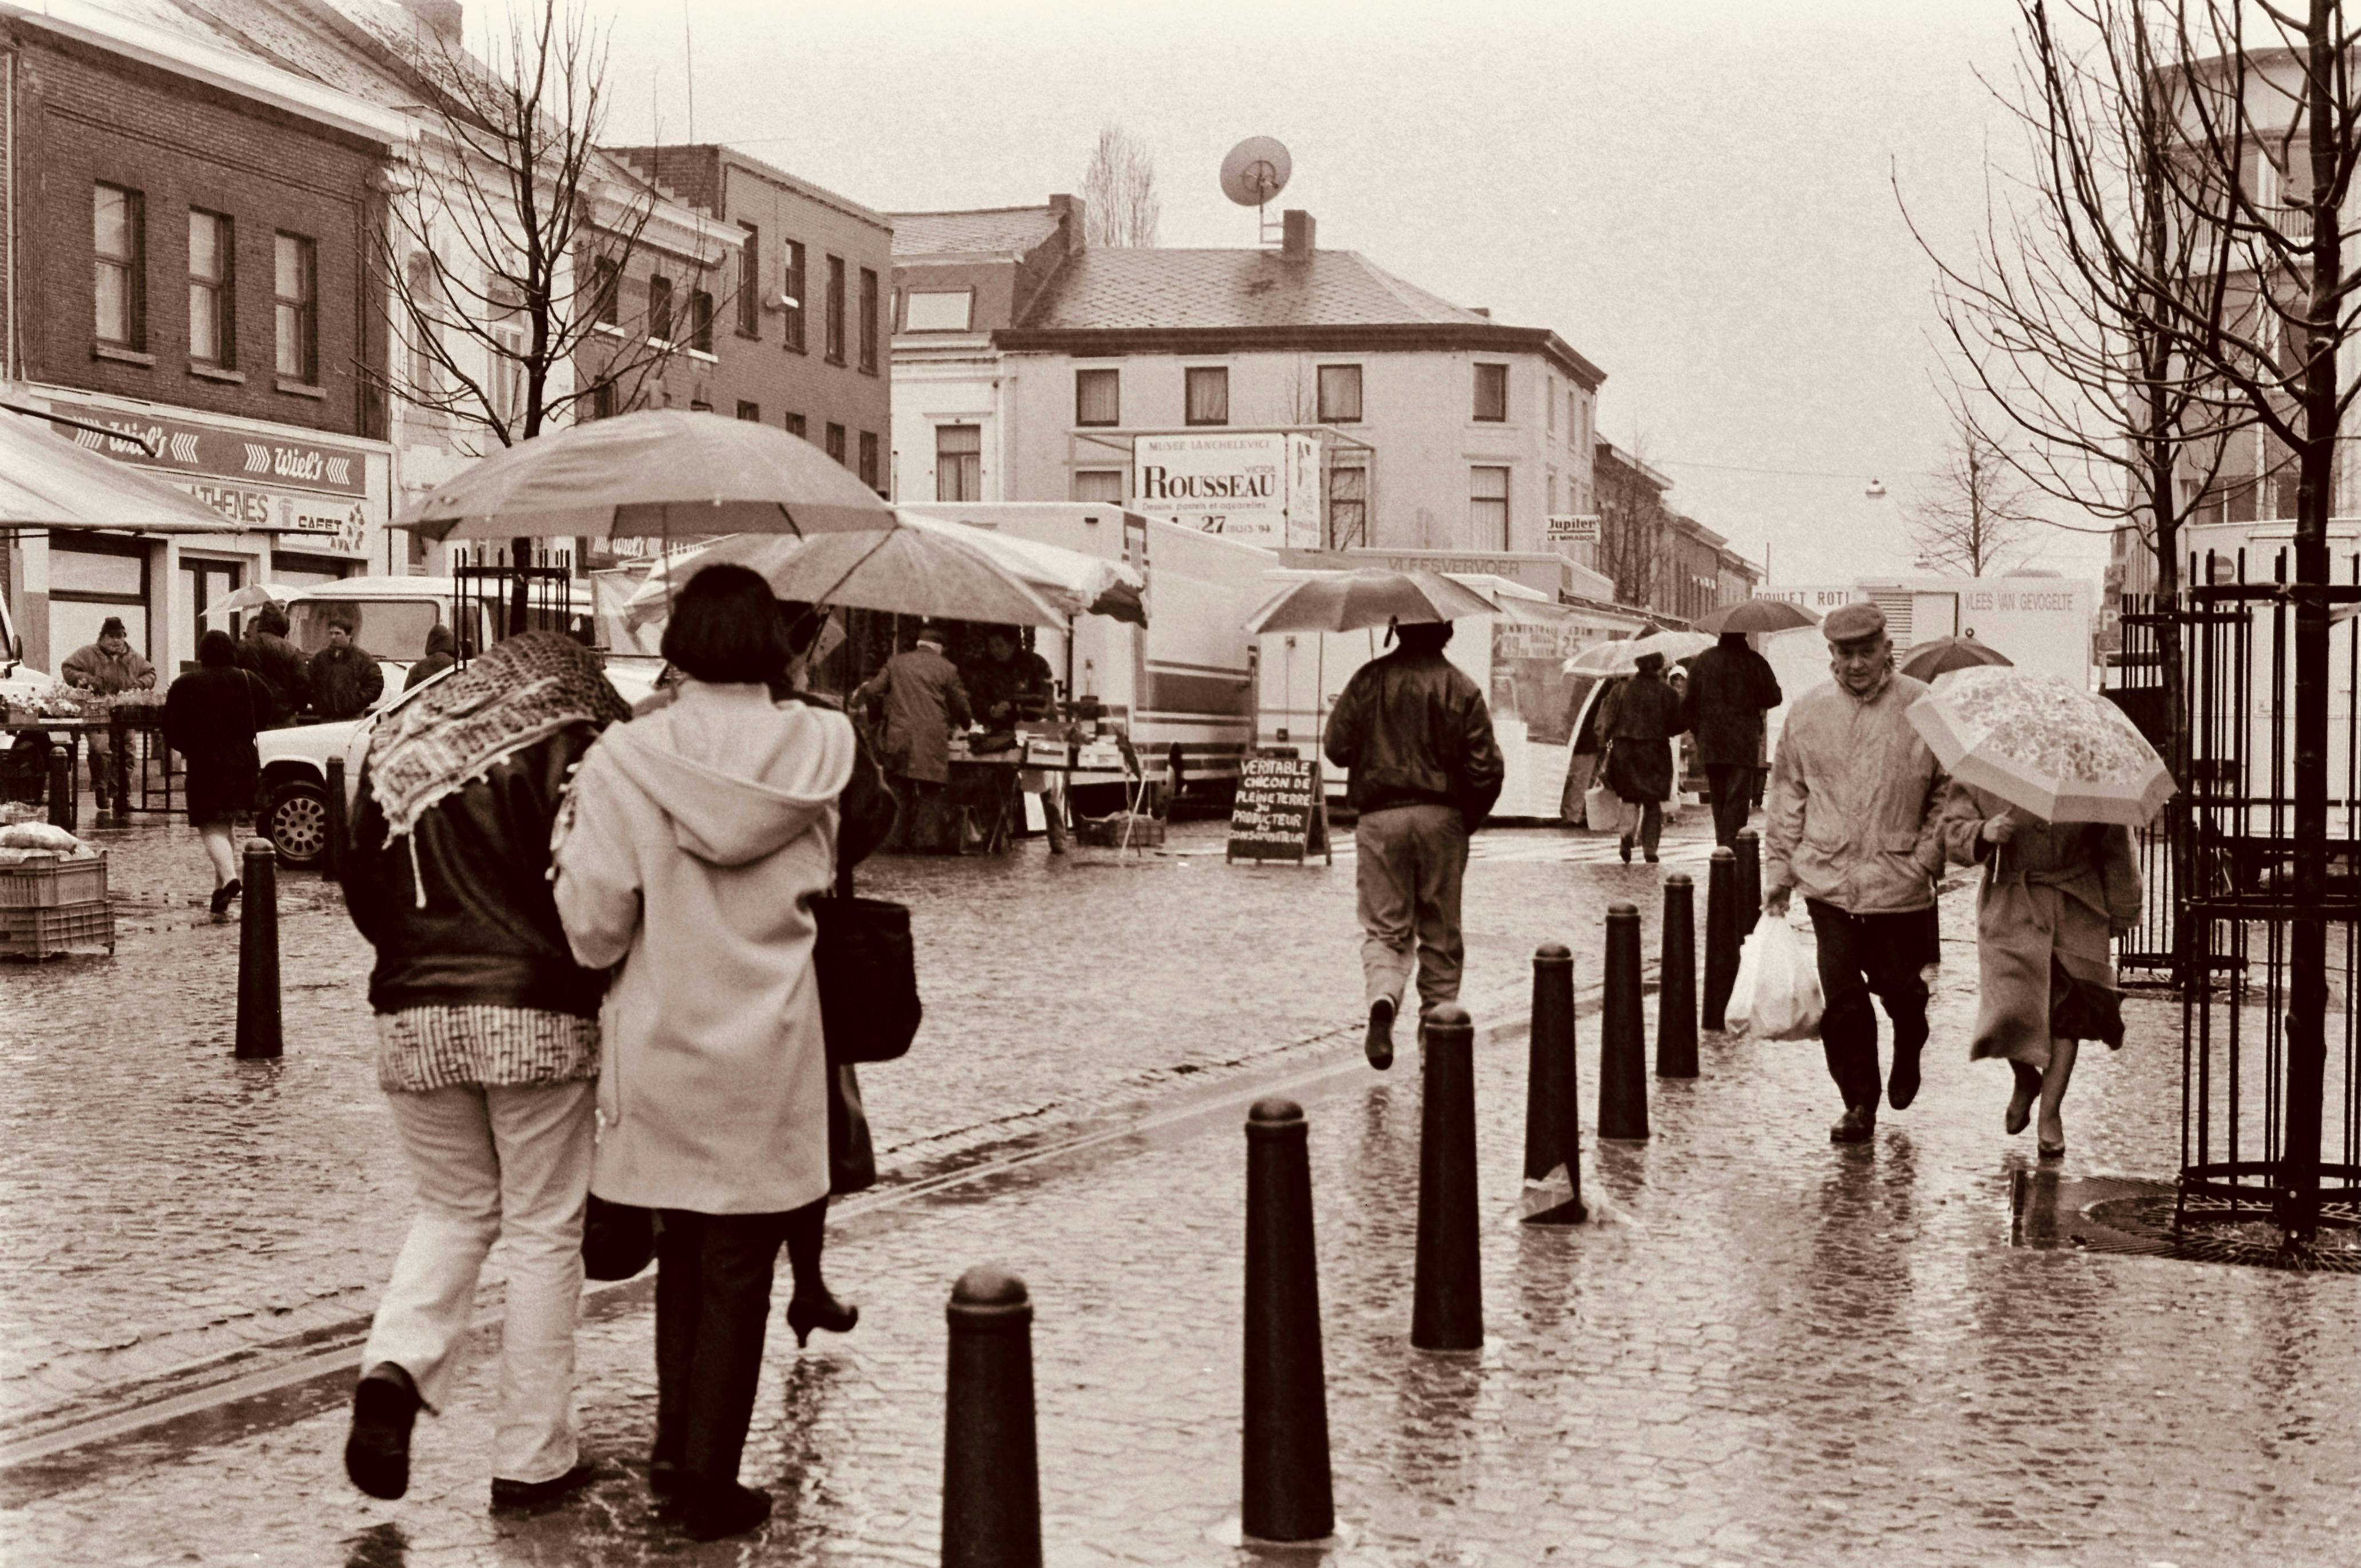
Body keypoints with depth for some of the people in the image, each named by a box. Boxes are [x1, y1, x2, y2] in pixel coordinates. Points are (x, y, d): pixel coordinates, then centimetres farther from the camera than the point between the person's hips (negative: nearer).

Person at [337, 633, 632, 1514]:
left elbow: (362, 887, 15)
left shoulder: (399, 743, 13)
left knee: (453, 1210, 20)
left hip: (413, 1015, 5)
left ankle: (398, 1366, -6)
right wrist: (596, 982, 4)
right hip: (537, 1018, -4)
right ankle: (532, 1460, 8)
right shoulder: (567, 747, -3)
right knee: (544, 1234, 5)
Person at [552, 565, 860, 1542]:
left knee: (681, 1256, 20)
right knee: (738, 1272, 9)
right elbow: (820, 883, 2)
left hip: (663, 1050, 1)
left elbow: (596, 930, -10)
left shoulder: (626, 760, -11)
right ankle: (710, 1479, 11)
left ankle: (675, 1451, 26)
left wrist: (569, 846, 8)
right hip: (771, 1056, -1)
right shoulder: (823, 748, -6)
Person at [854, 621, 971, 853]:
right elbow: (960, 705, 7)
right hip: (933, 740, -2)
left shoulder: (896, 663, 6)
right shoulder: (947, 669, 1)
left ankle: (897, 839, 9)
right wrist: (965, 724, 28)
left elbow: (873, 690, 6)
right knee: (930, 792, 4)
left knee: (901, 791, 11)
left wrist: (858, 699, 29)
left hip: (900, 738, 2)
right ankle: (927, 840, -1)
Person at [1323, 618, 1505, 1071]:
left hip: (1380, 816, 0)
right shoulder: (1461, 689, -3)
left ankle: (1383, 999, -23)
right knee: (1441, 932, 12)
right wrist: (1471, 818, 9)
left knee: (1385, 927, 4)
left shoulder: (1370, 679, -1)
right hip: (1441, 817, 0)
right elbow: (1487, 768, -6)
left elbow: (1337, 748, 1)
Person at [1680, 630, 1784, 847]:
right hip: (1743, 743, -3)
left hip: (1710, 742, 3)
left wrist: (1696, 731, 15)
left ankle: (1722, 846, 17)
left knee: (1719, 799, 14)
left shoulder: (1701, 661, 3)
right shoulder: (1754, 662, -5)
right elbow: (1774, 697, -1)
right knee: (1738, 798, -4)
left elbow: (1688, 701, 4)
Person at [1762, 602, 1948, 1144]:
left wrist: (1927, 856, -6)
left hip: (1901, 881, -1)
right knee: (1842, 997, -1)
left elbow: (1949, 790, 3)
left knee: (1900, 986, 11)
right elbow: (1787, 798, 10)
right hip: (1828, 881, 1)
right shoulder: (1806, 713, 4)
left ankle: (1908, 1057, 43)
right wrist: (1777, 875, 7)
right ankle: (1860, 1103, 12)